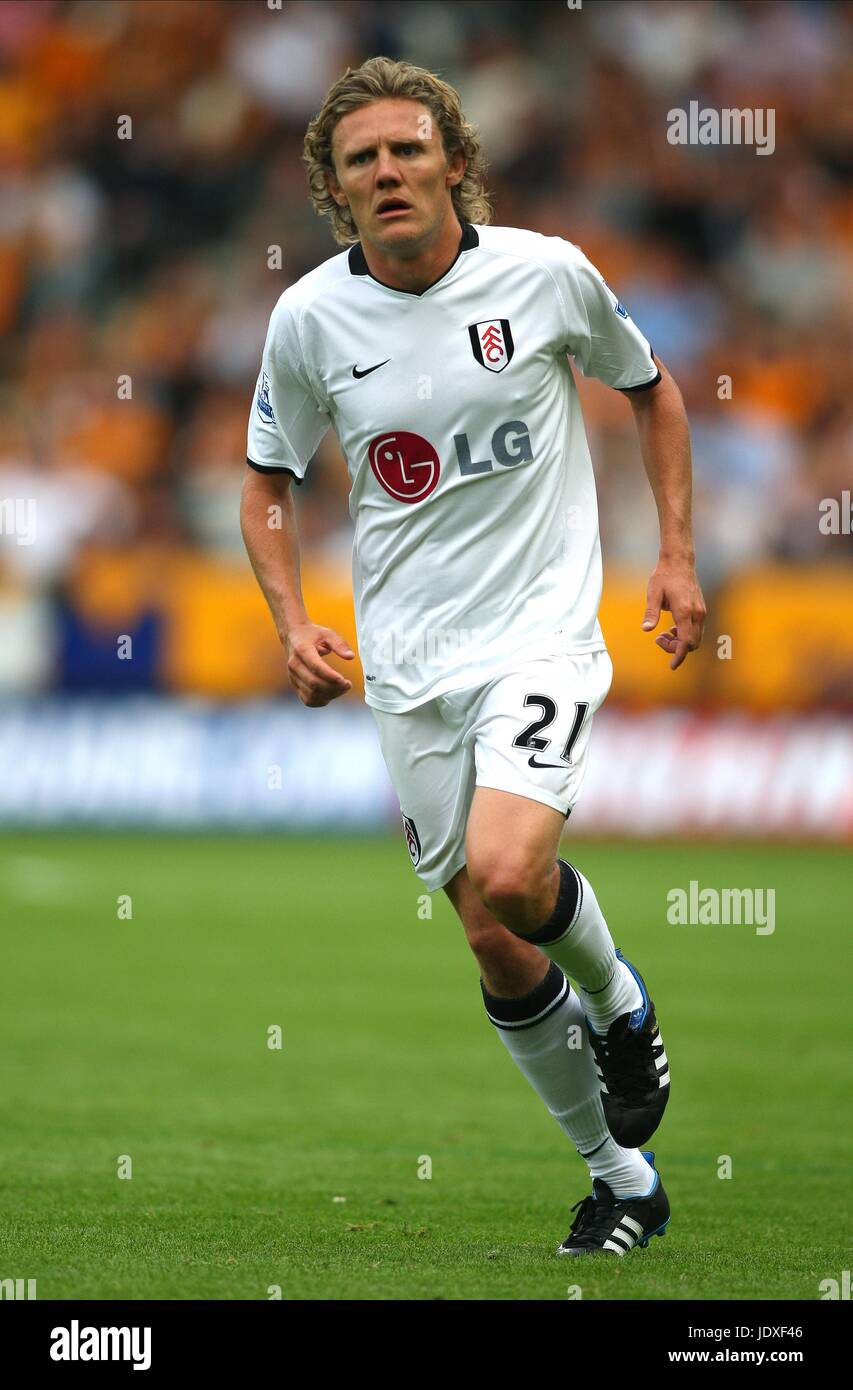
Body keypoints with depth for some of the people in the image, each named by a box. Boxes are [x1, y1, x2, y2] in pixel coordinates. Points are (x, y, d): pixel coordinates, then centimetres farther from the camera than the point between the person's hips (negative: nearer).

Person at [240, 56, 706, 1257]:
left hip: (542, 630, -3)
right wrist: (296, 626, -5)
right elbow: (266, 485, 11)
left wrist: (676, 553, 4)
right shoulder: (310, 317, -3)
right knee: (497, 950, 3)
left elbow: (650, 389, 12)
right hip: (408, 663, 3)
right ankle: (623, 1180, 22)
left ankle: (618, 1000, 7)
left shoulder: (546, 273, -7)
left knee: (504, 876, -27)